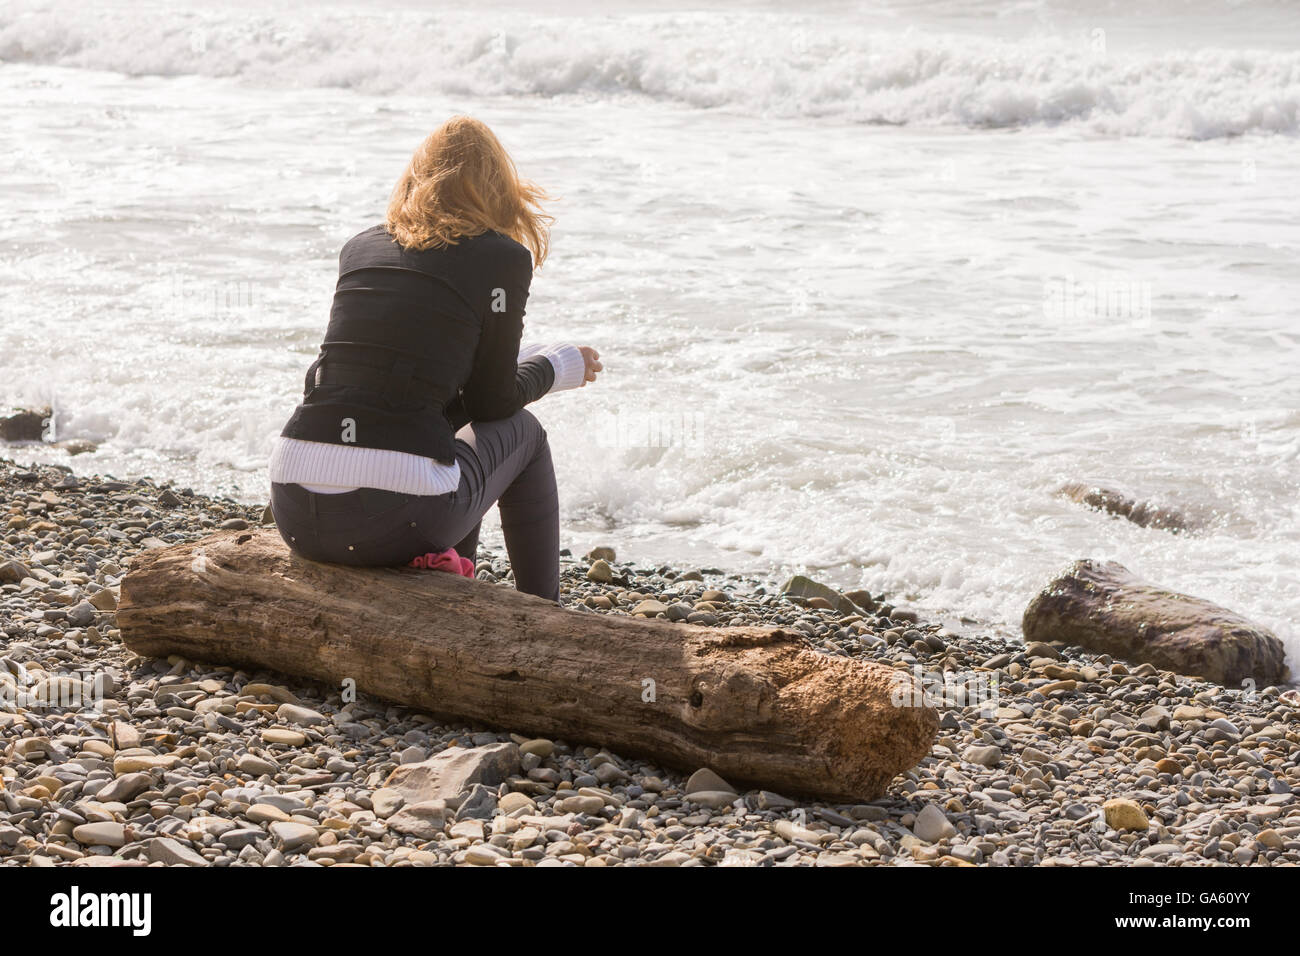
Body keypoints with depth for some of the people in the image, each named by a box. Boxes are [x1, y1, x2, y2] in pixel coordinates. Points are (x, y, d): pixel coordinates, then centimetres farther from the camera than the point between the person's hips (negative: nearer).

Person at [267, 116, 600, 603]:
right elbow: (492, 401, 8)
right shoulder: (503, 257, 2)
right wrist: (559, 366, 29)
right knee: (522, 432, 25)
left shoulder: (360, 247, 16)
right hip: (396, 520, -5)